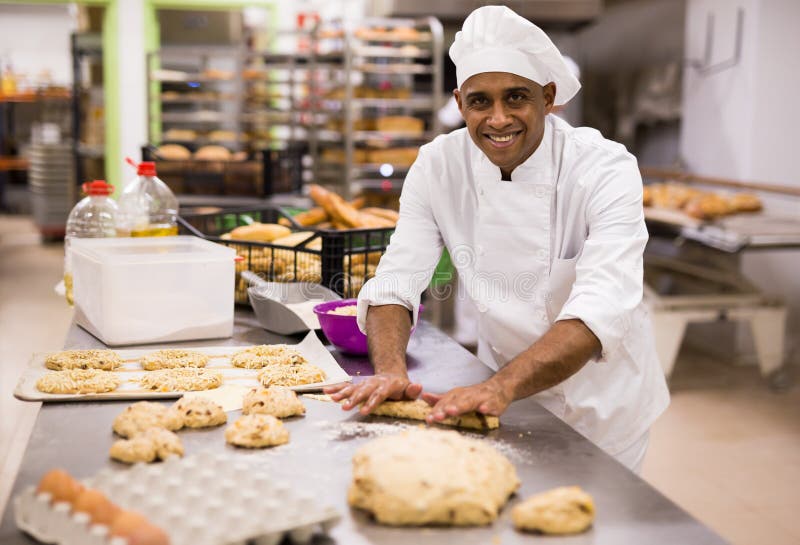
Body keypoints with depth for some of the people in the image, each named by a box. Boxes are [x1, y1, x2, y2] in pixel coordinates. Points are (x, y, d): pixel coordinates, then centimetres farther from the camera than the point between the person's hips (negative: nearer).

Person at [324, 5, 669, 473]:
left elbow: (601, 310, -36)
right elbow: (397, 279, -16)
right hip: (505, 383, 3)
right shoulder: (438, 166, -13)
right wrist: (391, 370, -36)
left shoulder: (605, 169, -24)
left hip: (599, 395, -2)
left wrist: (502, 386, -51)